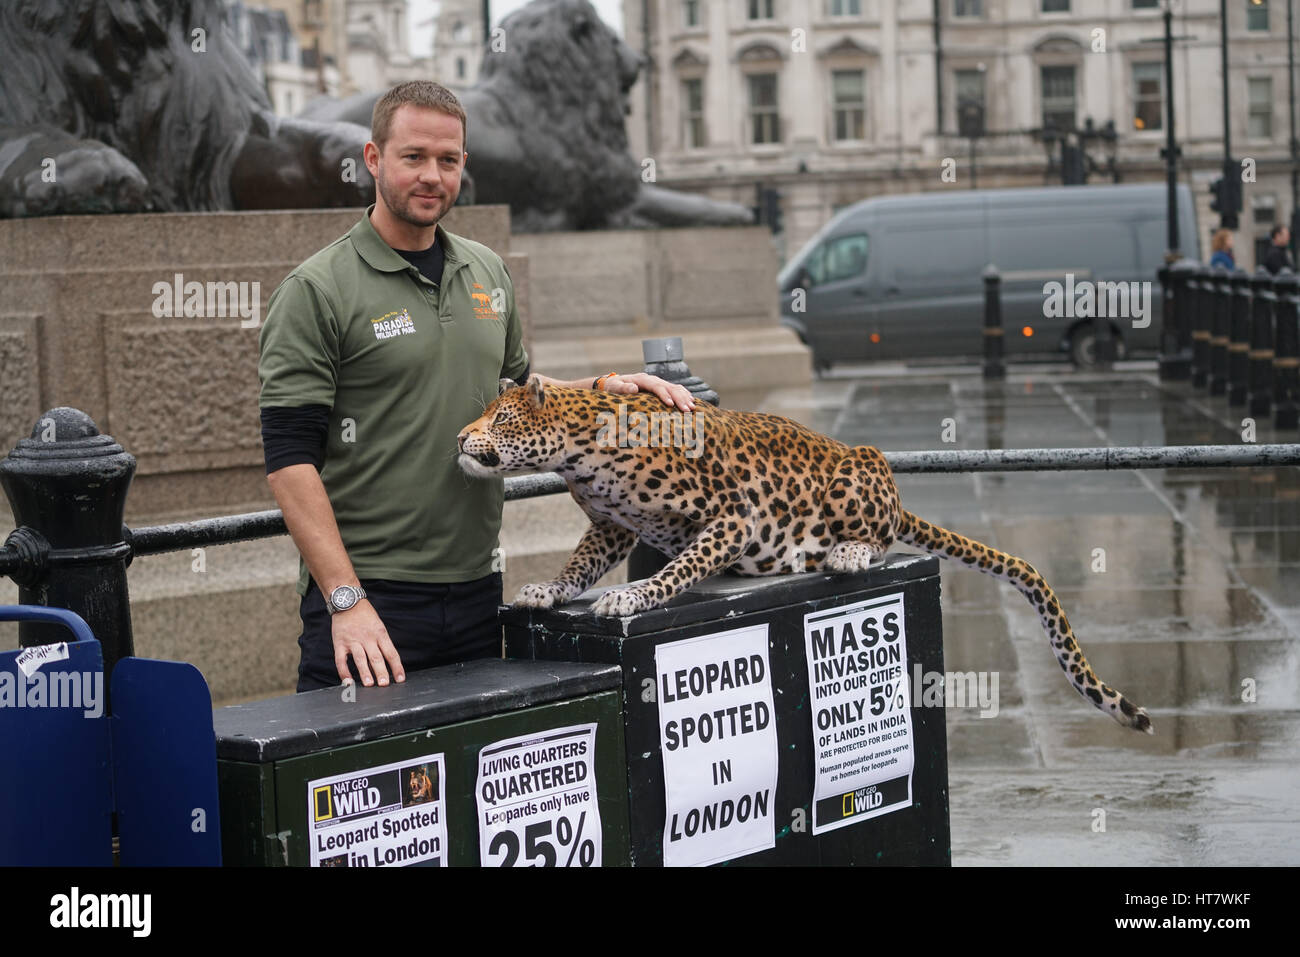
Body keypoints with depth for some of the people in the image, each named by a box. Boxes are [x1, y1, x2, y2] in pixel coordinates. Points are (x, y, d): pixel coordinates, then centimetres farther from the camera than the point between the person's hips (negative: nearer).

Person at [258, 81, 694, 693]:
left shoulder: (487, 273, 11)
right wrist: (346, 601, -21)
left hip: (477, 590, 6)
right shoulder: (315, 291, -8)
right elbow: (290, 461, -13)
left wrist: (603, 388, 8)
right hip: (364, 601, -6)